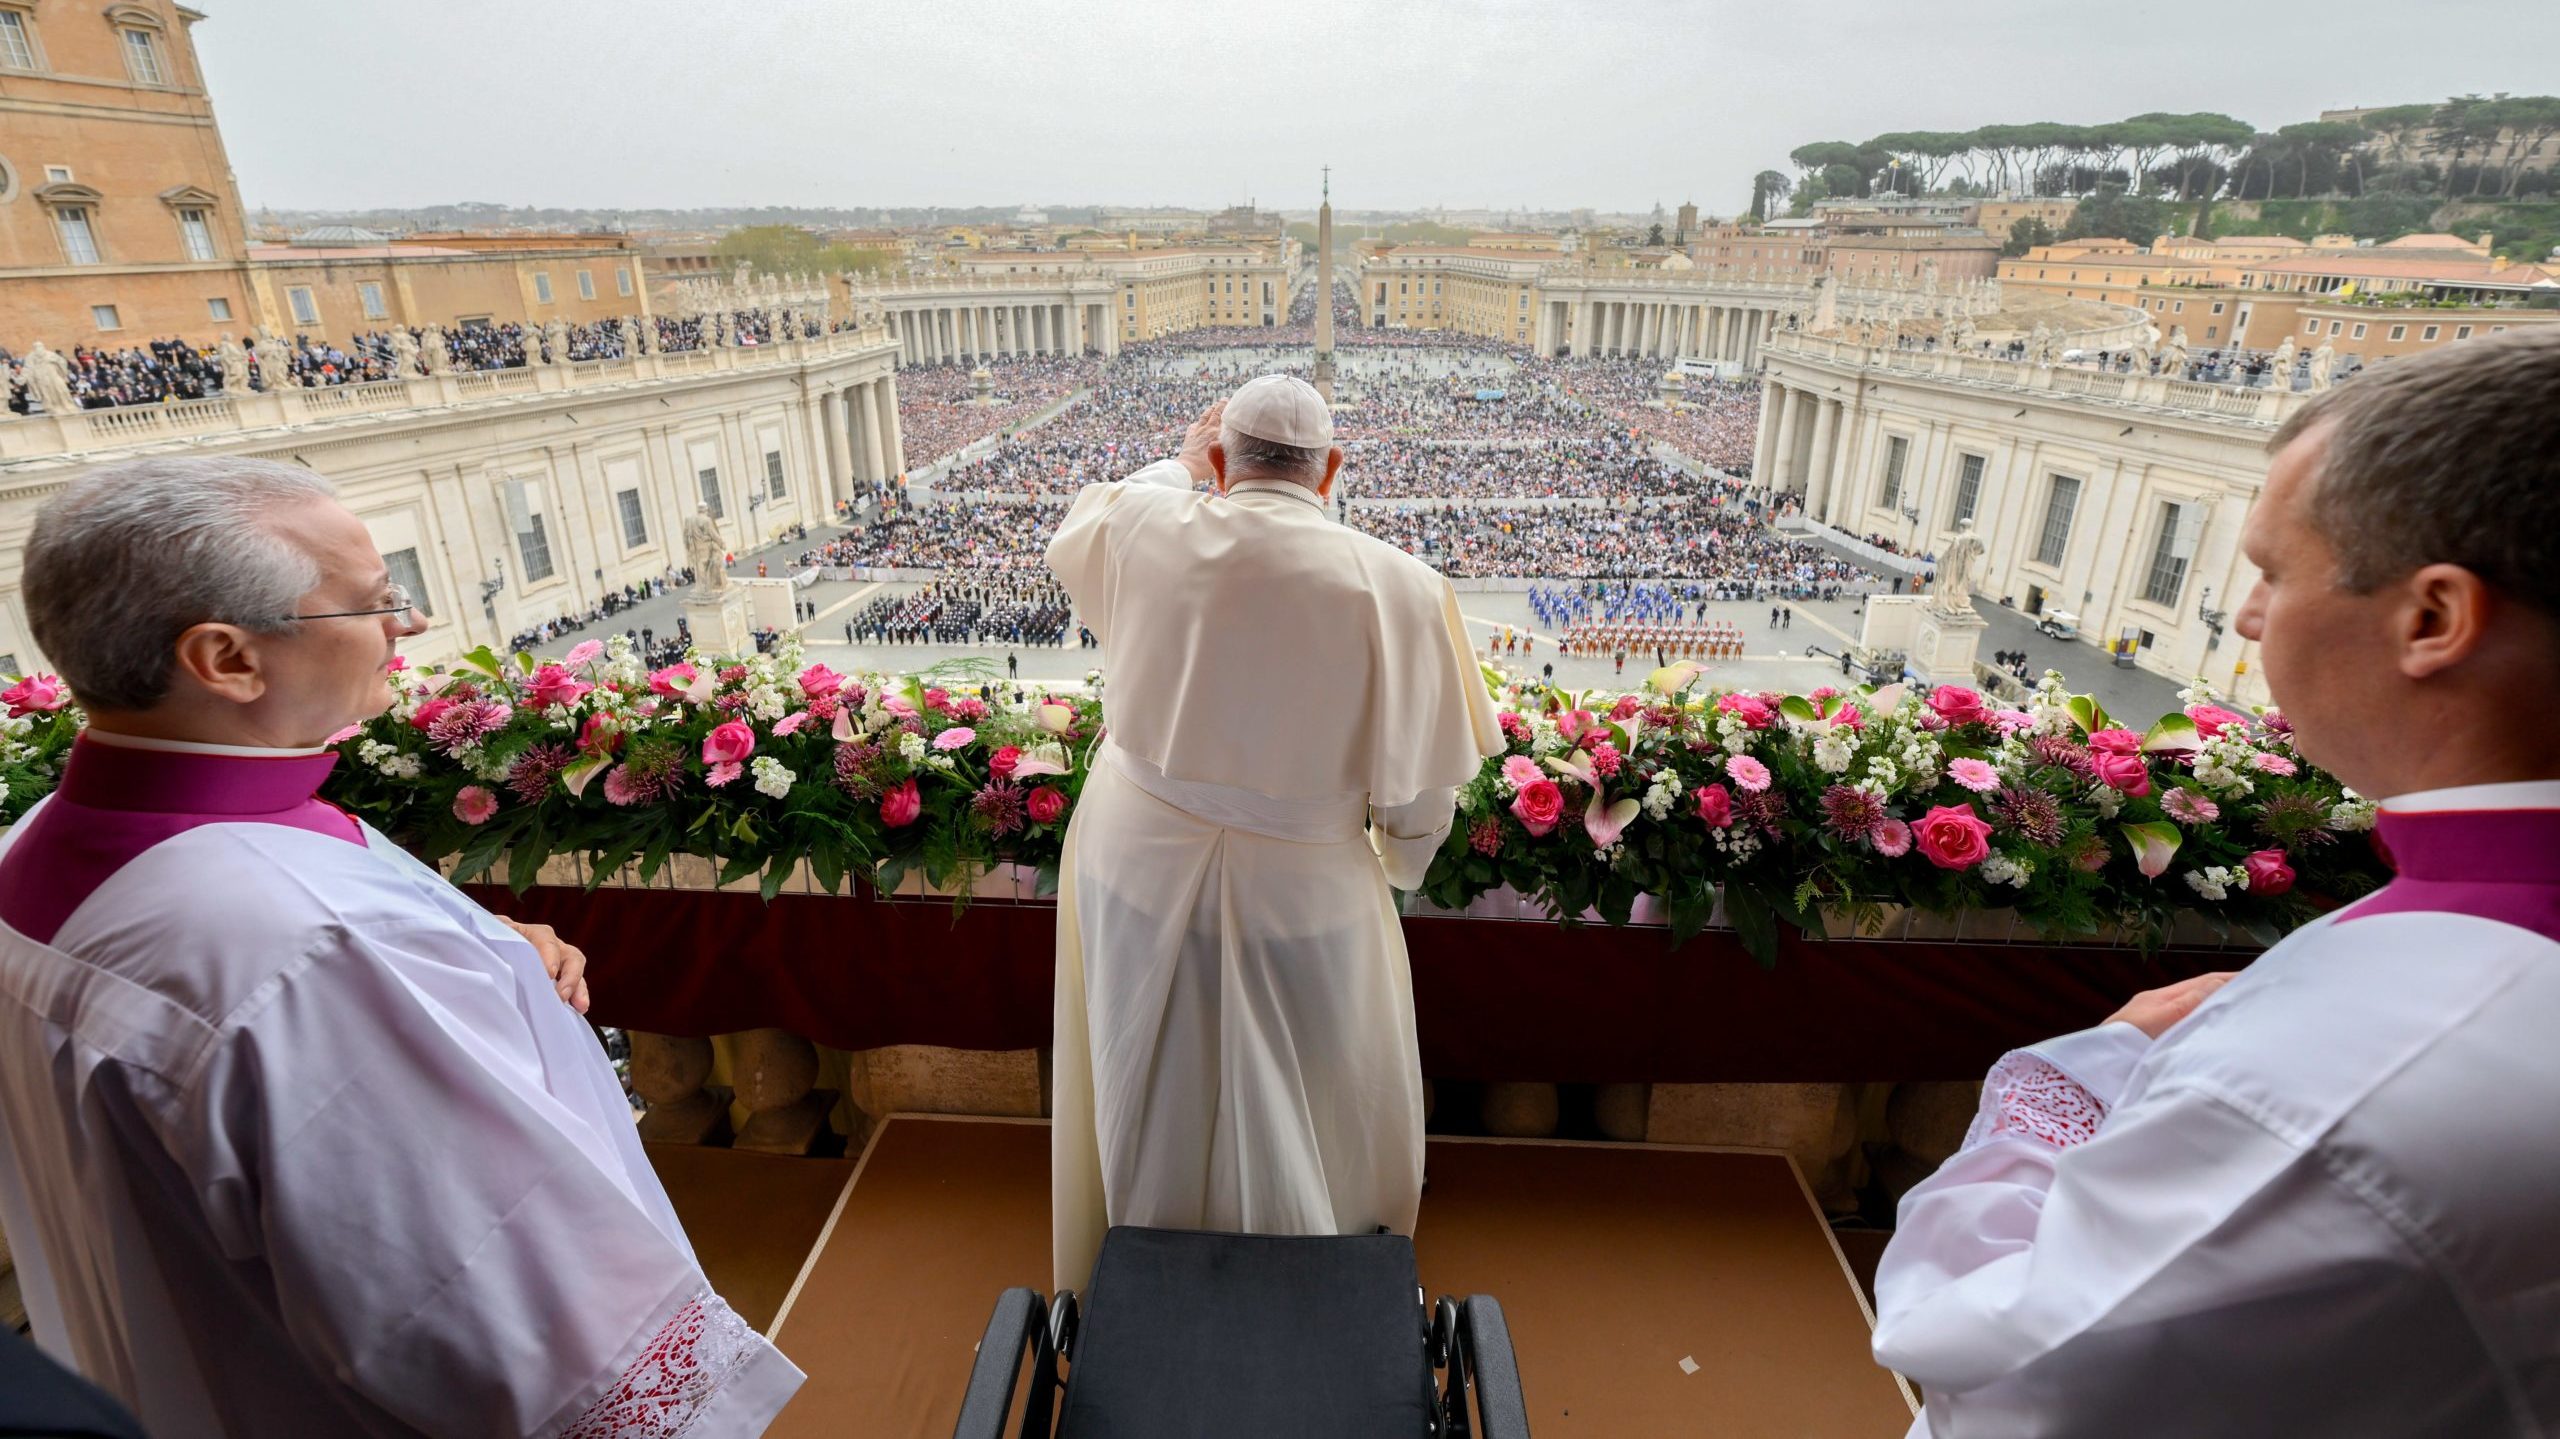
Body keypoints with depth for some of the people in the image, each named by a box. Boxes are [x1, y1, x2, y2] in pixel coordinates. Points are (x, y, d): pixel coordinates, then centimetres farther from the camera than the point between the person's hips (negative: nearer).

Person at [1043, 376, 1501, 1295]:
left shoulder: (1146, 531, -13)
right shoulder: (1397, 587, -18)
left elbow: (1073, 542, 14)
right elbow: (1419, 785, -11)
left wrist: (1177, 466, 24)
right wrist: (1396, 871, 9)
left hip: (1139, 866, 3)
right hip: (1304, 893, -2)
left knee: (1152, 1101, 25)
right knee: (1301, 1118, 22)